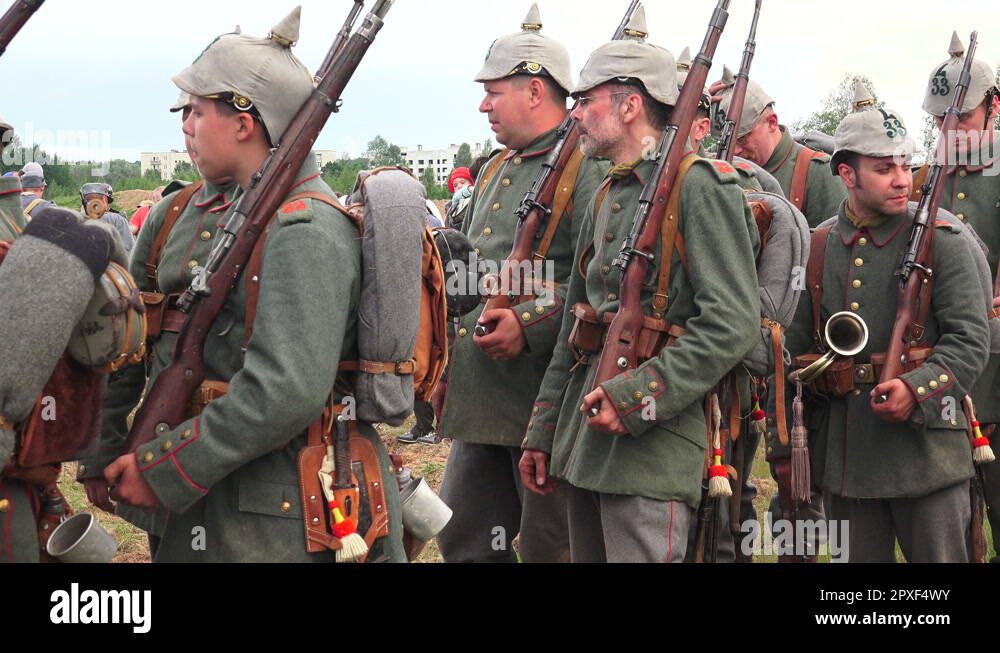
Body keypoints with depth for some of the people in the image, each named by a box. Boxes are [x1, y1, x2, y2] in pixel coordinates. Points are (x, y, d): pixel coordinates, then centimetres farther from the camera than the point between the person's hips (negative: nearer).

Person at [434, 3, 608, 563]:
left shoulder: (588, 169, -11)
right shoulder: (494, 173, 19)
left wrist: (531, 326, -25)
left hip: (548, 405, -9)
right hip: (480, 405, 9)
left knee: (550, 549, 1)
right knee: (463, 541, 13)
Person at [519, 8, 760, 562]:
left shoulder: (700, 187, -9)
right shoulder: (606, 198, 18)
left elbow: (731, 325, -17)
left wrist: (637, 397, -21)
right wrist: (542, 434, 19)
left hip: (653, 448, -9)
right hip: (586, 438, 9)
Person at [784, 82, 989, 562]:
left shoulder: (940, 241, -1)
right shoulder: (816, 248, 7)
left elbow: (970, 341, -7)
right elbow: (795, 346, 14)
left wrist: (916, 389, -22)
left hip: (923, 447, -3)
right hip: (844, 458, 3)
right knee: (858, 557, 11)